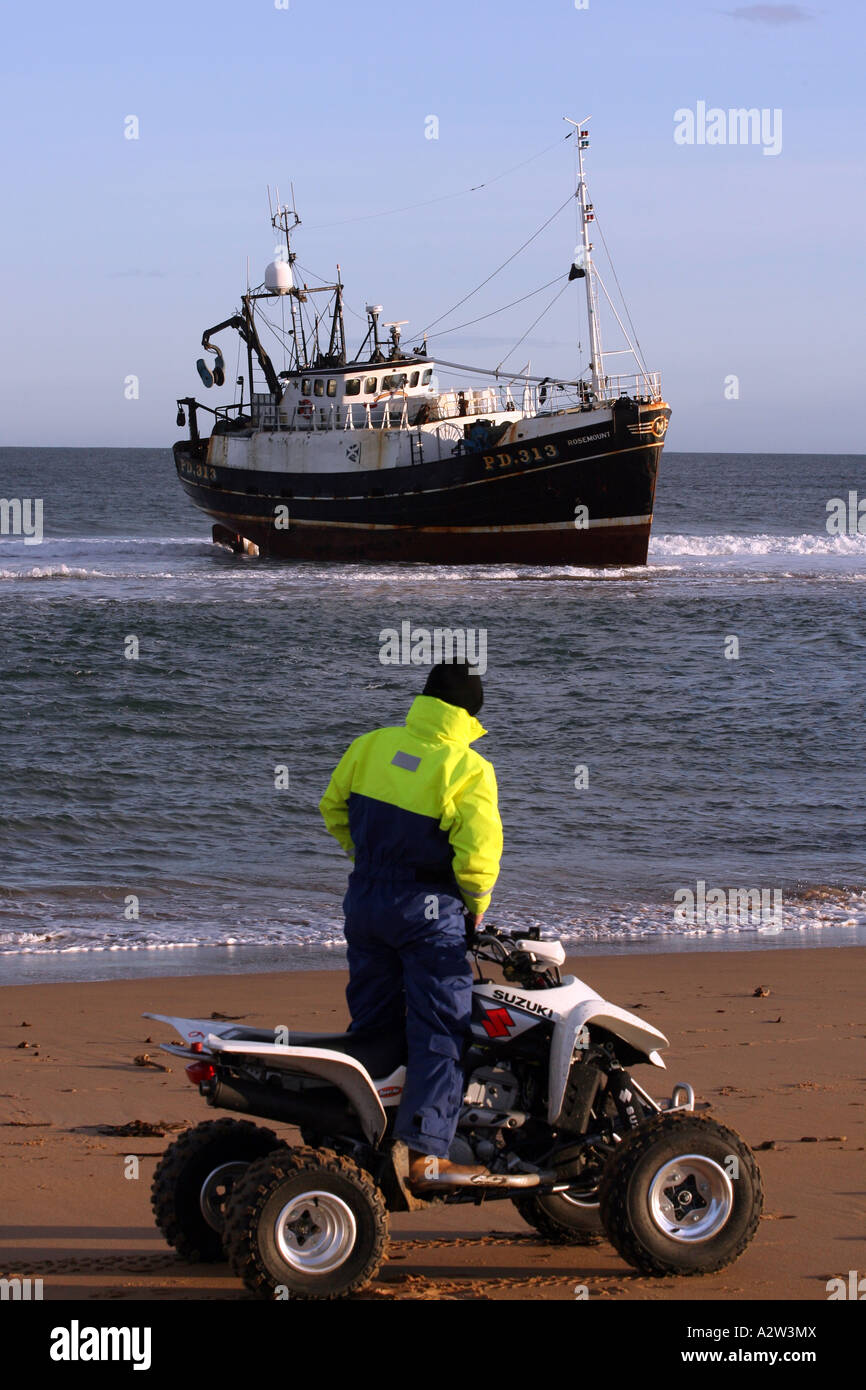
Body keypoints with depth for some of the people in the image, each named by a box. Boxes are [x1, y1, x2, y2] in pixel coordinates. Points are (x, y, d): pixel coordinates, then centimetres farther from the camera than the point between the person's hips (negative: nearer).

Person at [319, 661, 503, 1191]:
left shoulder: (372, 745, 2)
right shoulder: (468, 770, -15)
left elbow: (335, 808, 13)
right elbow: (479, 851, -19)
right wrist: (476, 906, -1)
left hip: (365, 900, 6)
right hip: (429, 909, -6)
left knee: (371, 1022, 17)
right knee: (439, 1032, -2)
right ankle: (427, 1156, -8)